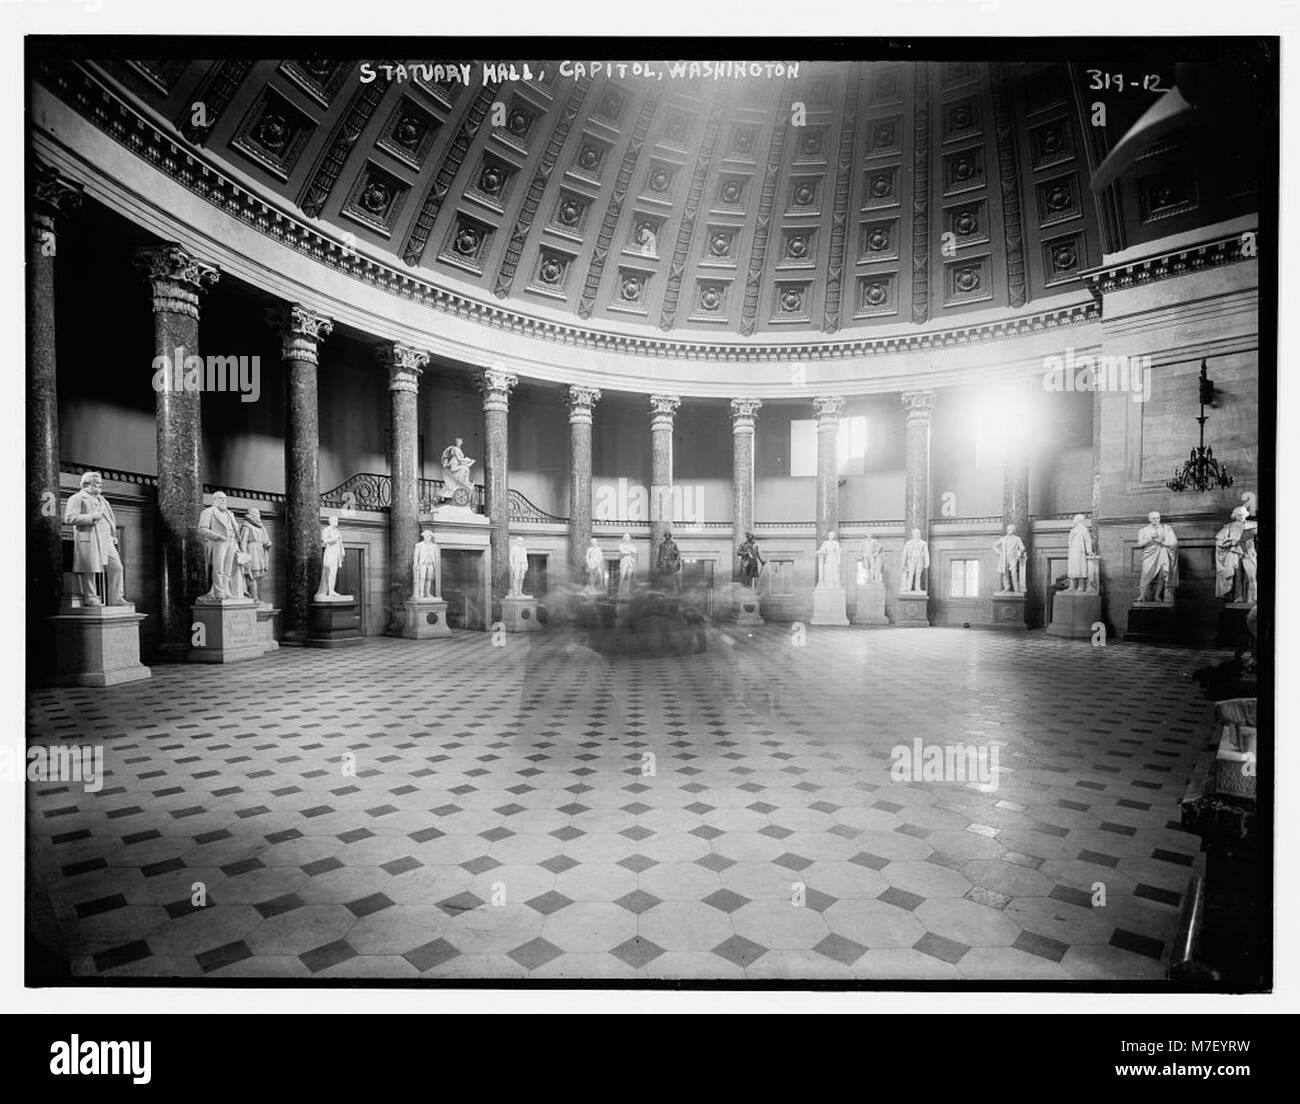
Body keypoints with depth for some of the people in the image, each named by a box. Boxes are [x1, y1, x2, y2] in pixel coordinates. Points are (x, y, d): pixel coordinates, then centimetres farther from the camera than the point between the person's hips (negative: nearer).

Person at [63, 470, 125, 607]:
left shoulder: (102, 499, 25)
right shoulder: (77, 498, 1)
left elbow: (110, 519, 31)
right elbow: (69, 518, -12)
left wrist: (113, 536, 18)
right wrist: (92, 517, -14)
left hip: (106, 540, 7)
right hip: (88, 540, -7)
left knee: (116, 566, -1)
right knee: (89, 569, -5)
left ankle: (116, 598, 2)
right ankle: (91, 599, 3)